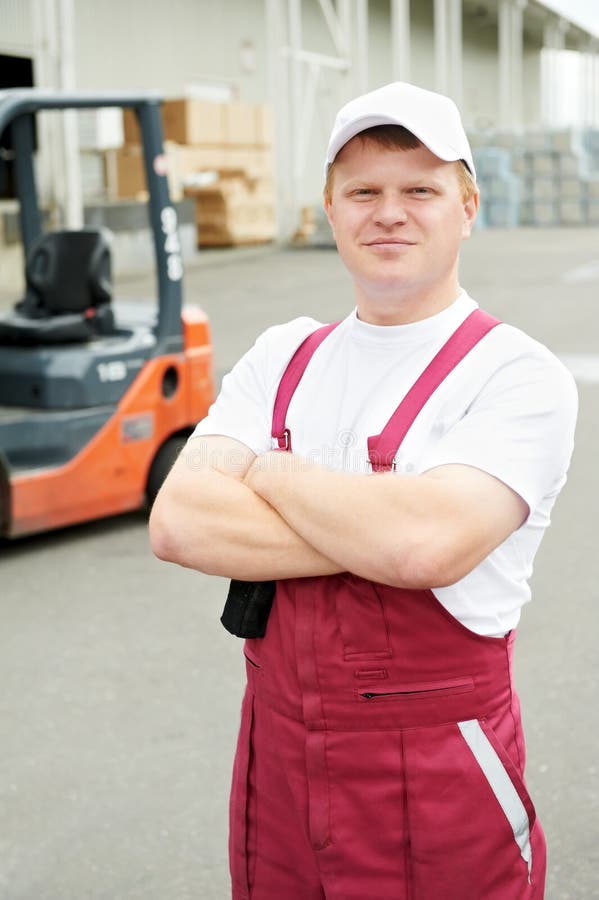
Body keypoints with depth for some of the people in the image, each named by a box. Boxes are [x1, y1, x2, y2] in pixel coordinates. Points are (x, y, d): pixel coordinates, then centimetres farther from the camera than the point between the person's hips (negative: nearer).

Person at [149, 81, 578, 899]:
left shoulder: (517, 374, -11)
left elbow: (424, 542, -28)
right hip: (276, 756, 5)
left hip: (437, 774, -4)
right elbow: (177, 524, -9)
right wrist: (373, 530, -18)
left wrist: (268, 474, -11)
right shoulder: (283, 358, 5)